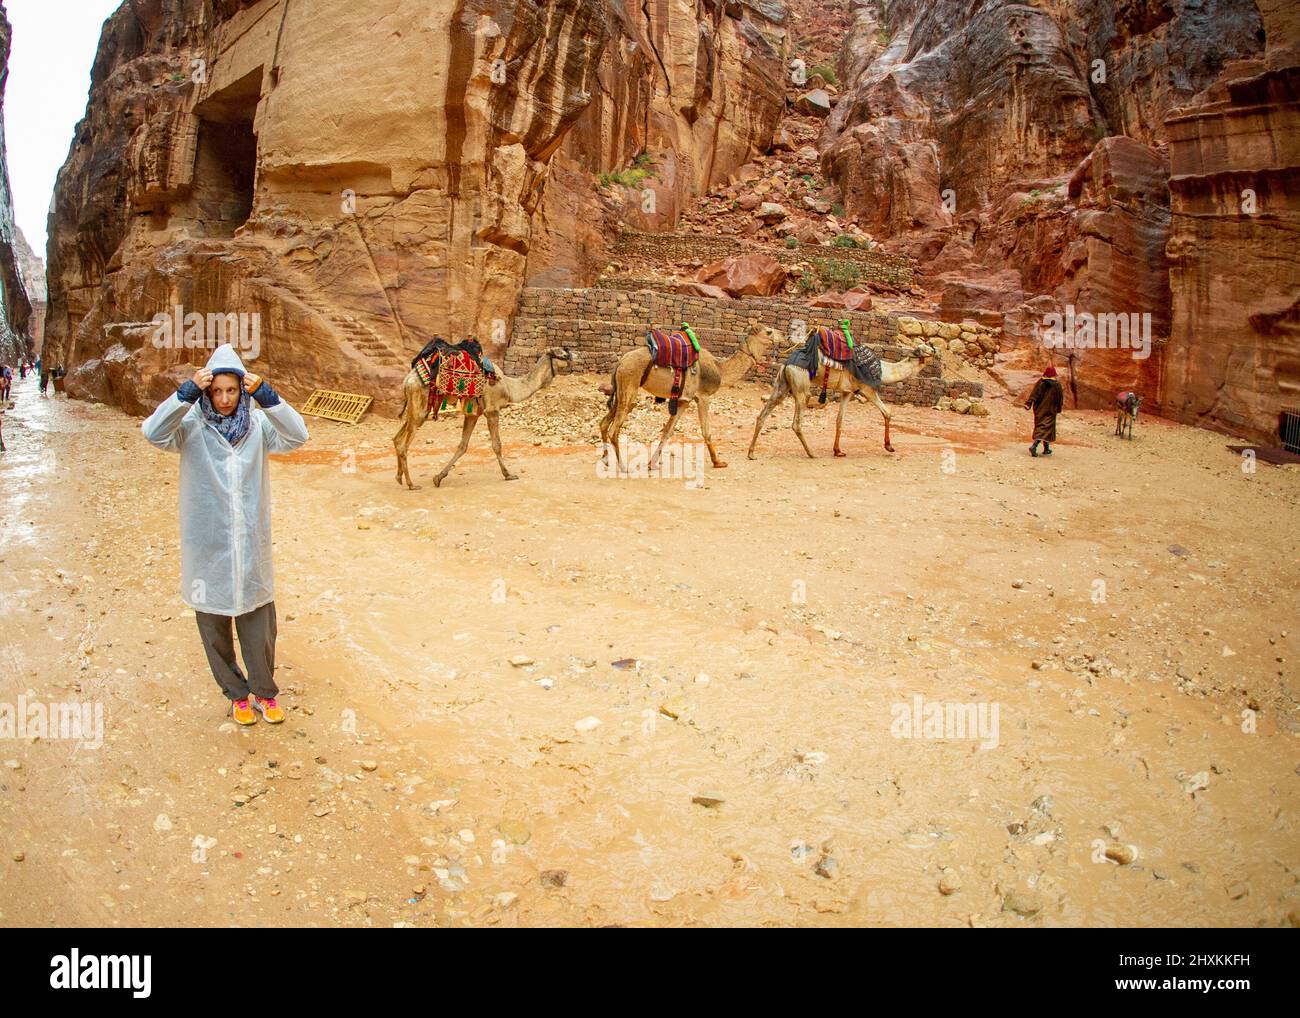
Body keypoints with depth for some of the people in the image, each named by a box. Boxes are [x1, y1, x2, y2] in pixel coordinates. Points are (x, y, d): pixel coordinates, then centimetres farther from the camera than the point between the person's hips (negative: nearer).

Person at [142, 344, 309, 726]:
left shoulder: (257, 422, -2)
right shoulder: (192, 425, -6)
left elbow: (296, 436, -17)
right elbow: (153, 432, -23)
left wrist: (266, 396, -26)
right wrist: (188, 392, -30)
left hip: (251, 542, 1)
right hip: (207, 546, 0)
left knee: (259, 622, 10)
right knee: (214, 624, 13)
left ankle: (264, 692, 29)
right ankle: (236, 694, 32)